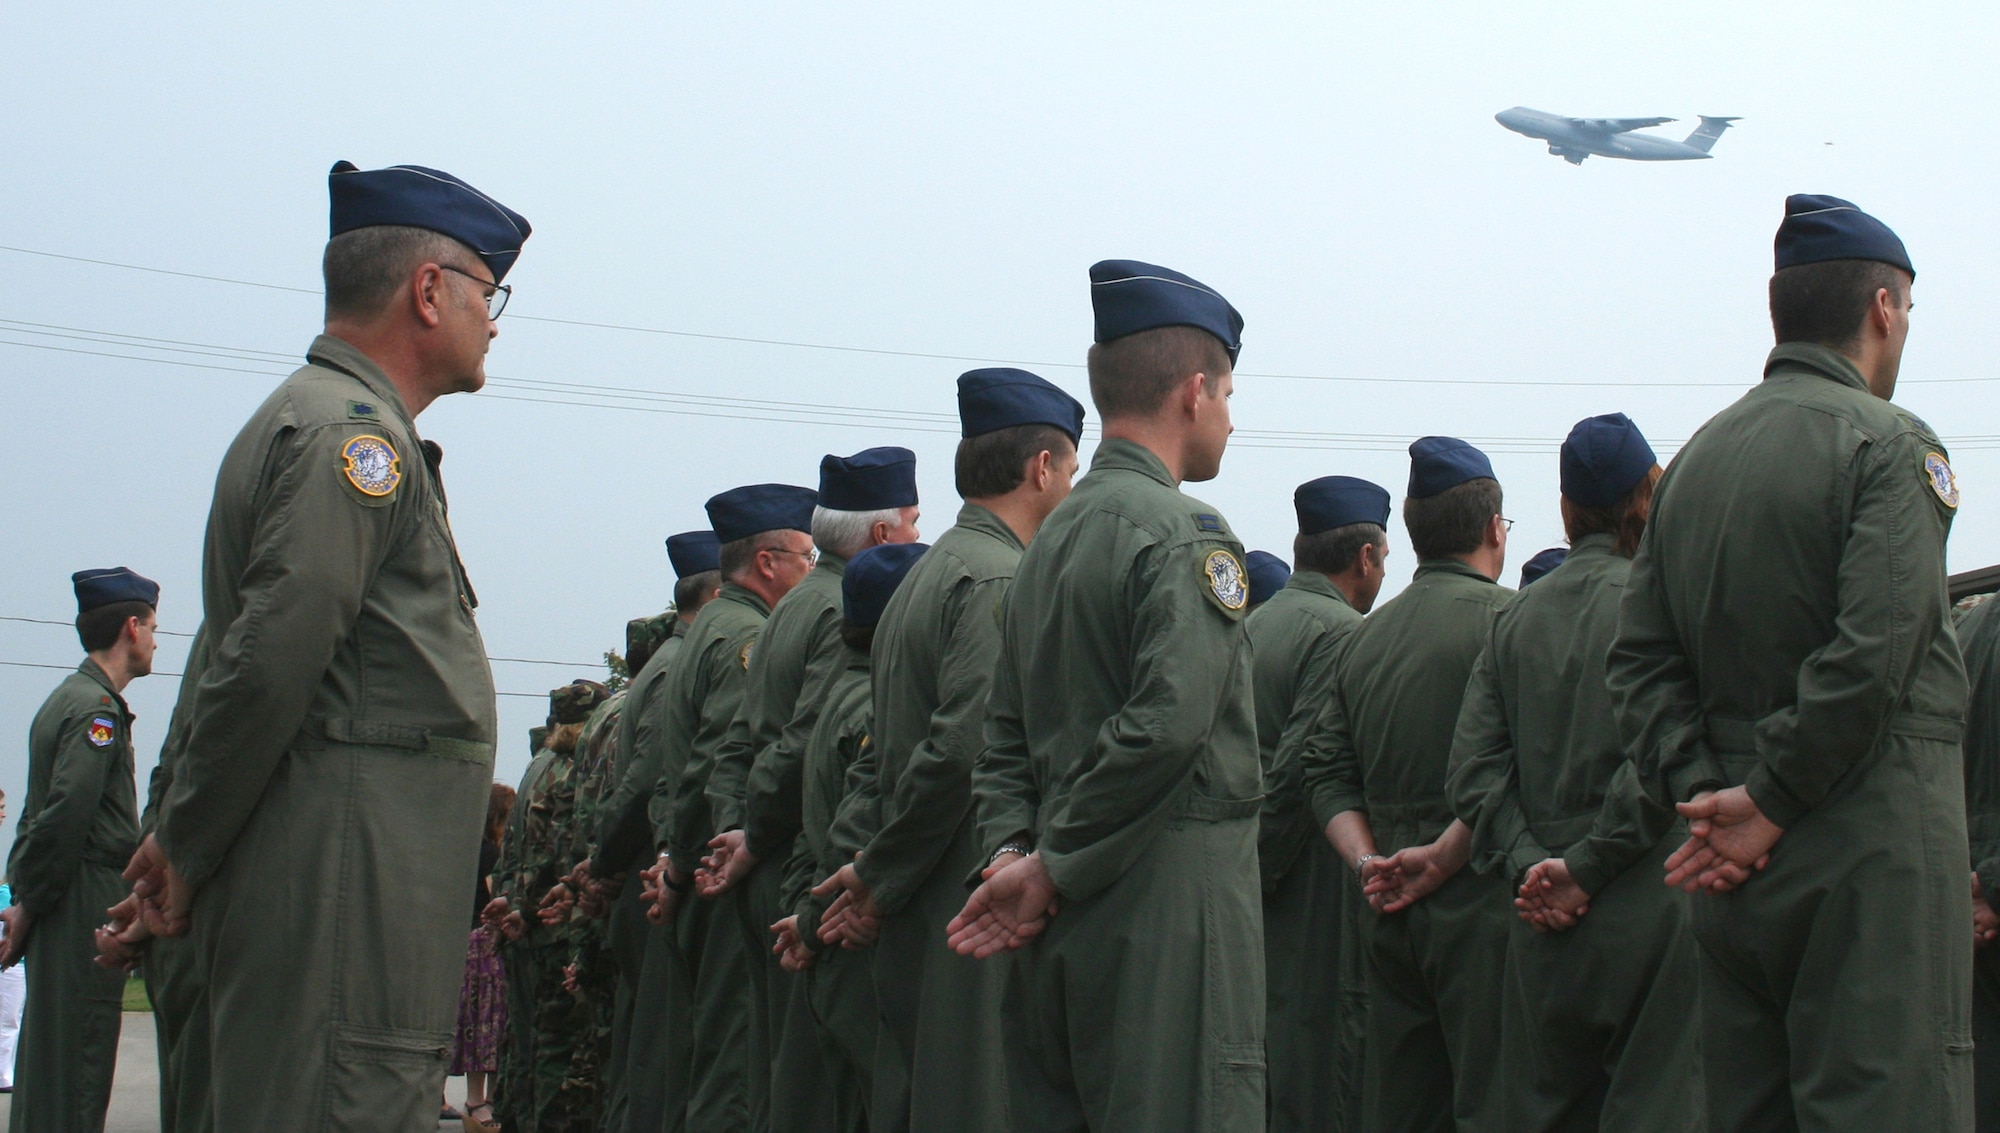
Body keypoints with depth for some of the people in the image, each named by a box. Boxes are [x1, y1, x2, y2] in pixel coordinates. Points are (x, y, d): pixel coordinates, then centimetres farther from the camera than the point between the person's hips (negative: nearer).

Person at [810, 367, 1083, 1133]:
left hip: (916, 928, 10)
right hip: (979, 925, -10)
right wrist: (879, 878, -10)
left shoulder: (923, 576, 19)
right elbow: (964, 749, -20)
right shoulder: (1003, 582, -12)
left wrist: (870, 872, 10)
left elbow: (880, 754, 18)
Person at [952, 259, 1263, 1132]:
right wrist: (1050, 872, -14)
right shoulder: (1184, 535, -10)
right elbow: (1167, 724, -21)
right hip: (1170, 906, -8)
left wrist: (1014, 852, 3)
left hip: (1061, 927, 9)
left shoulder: (1049, 540, 16)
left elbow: (1006, 735, 15)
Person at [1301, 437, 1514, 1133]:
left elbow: (1325, 768, 11)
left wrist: (1368, 861, 1)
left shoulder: (1364, 638, 14)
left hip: (1393, 914, 7)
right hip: (1478, 903, -7)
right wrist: (1442, 856, -13)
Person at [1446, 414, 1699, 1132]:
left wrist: (1526, 863, -1)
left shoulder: (1515, 618, 10)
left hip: (1544, 929, 5)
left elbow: (1474, 770, 4)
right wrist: (1587, 865, -10)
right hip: (1649, 910, -5)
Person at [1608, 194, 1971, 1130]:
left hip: (1737, 875, 7)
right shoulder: (1889, 445, -7)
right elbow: (1872, 654, -18)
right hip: (1871, 850, -7)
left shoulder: (1697, 458, 14)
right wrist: (1775, 803, -11)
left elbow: (1641, 659, 7)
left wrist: (1703, 796, 0)